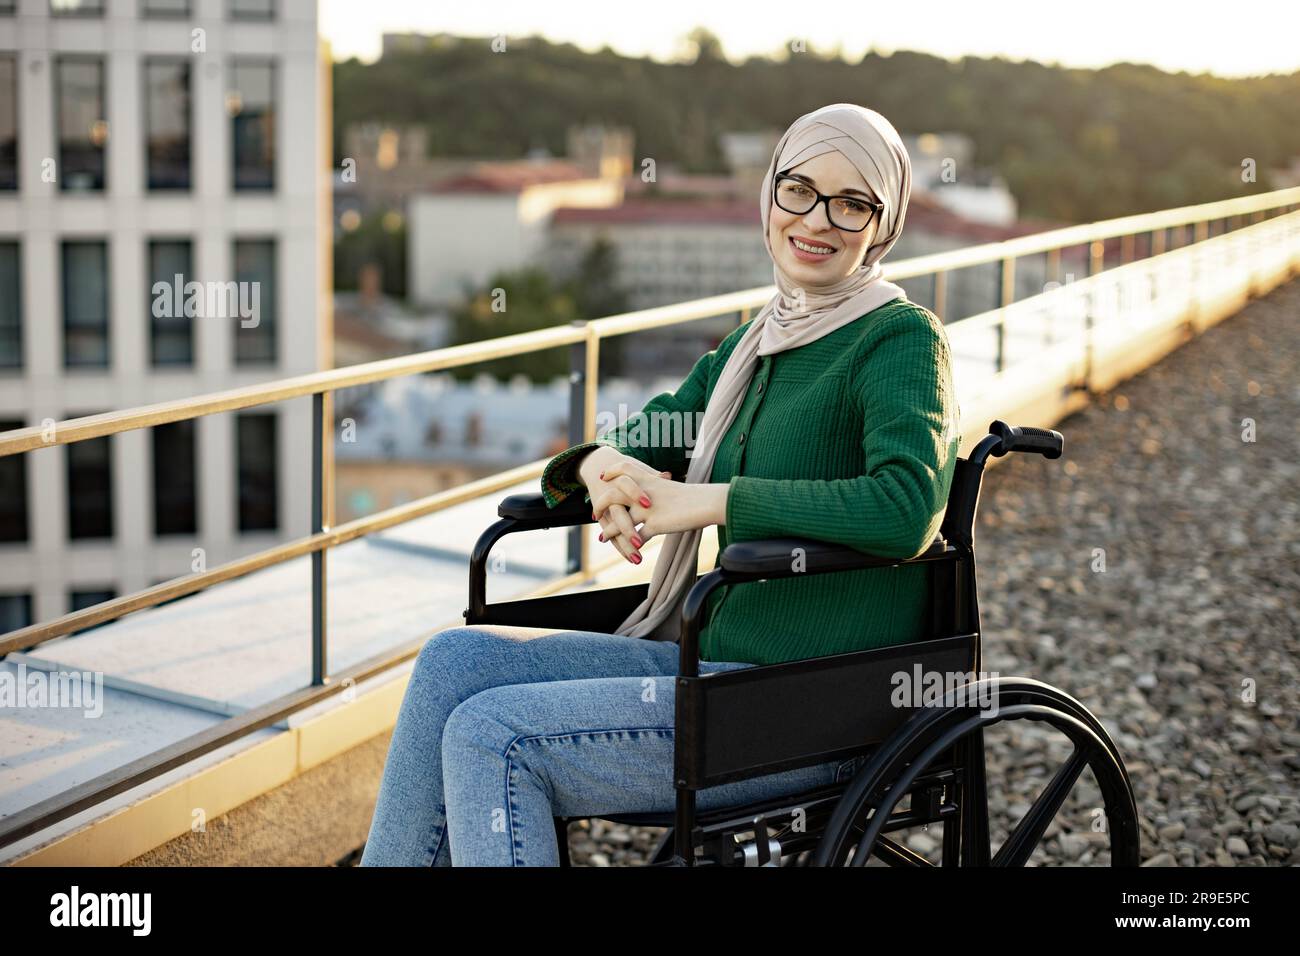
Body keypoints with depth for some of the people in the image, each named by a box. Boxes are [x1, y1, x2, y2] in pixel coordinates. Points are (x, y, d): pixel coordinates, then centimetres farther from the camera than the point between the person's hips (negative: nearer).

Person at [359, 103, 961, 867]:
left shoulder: (902, 339, -9)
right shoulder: (754, 345, 16)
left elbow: (908, 507, -27)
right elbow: (635, 443, 18)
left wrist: (706, 500, -23)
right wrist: (604, 469, -8)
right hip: (717, 659, 8)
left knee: (493, 734, -17)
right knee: (456, 659, -8)